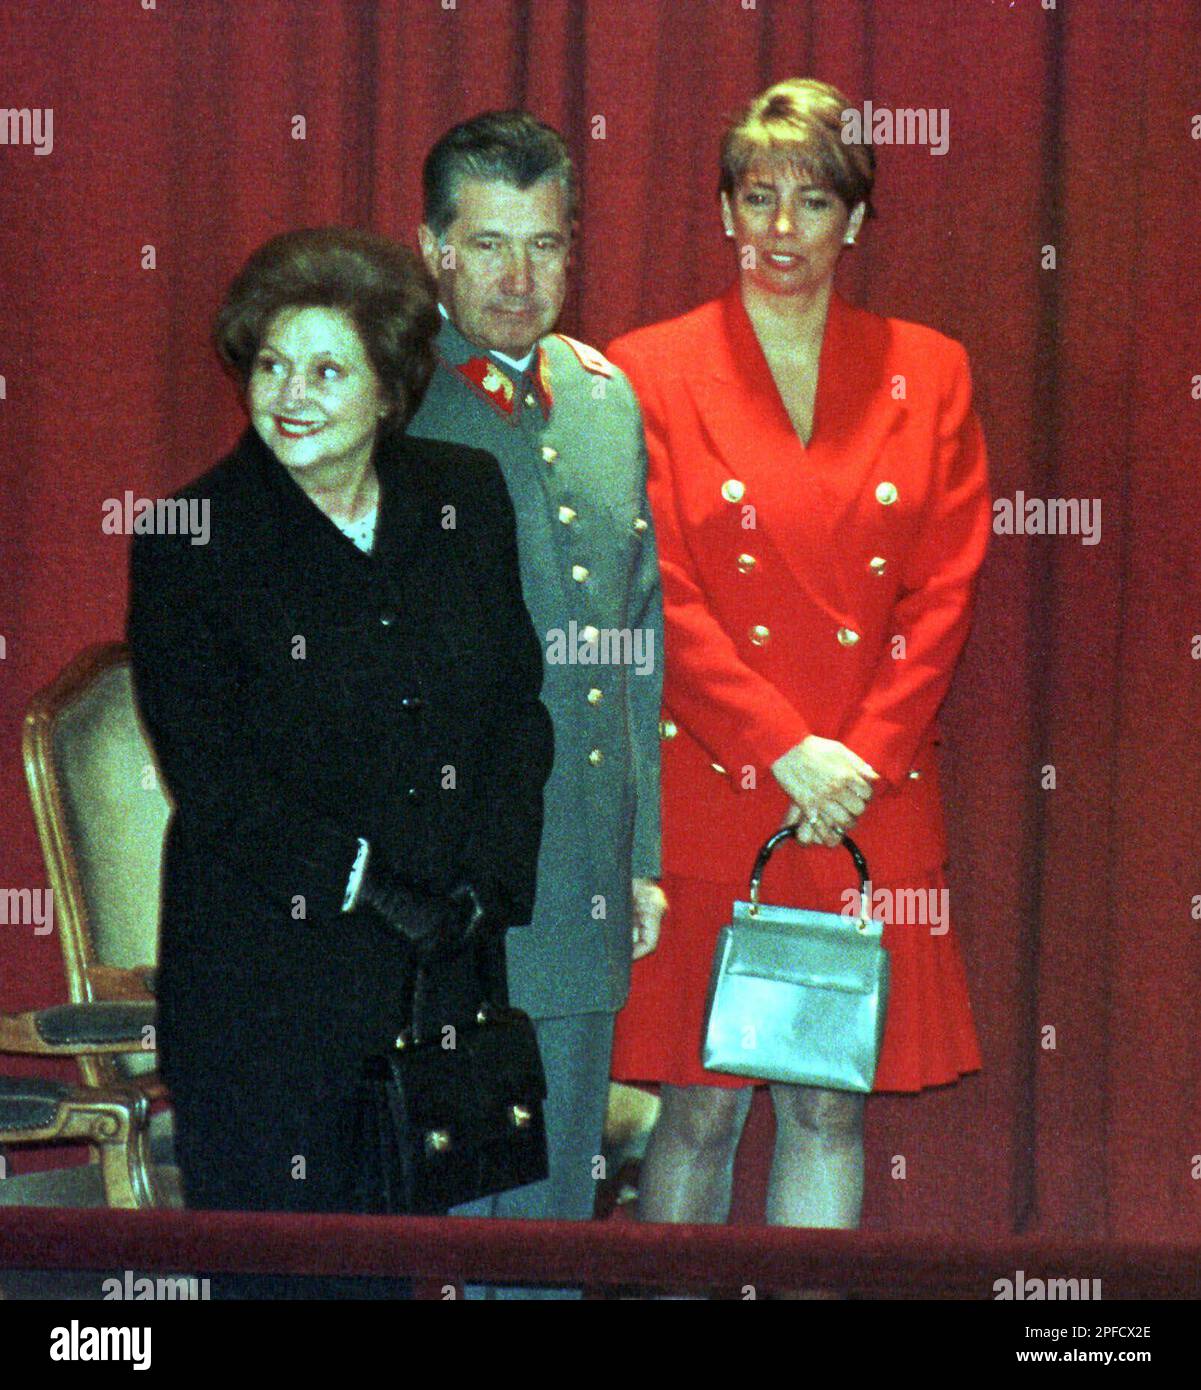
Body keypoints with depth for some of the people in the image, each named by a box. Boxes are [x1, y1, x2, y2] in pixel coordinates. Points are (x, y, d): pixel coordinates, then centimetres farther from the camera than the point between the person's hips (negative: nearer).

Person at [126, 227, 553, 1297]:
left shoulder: (466, 499, 7)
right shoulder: (192, 544, -5)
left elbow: (521, 706, 7)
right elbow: (214, 784, -9)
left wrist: (484, 883, -6)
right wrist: (373, 890, -15)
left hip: (449, 965, 3)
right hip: (268, 976, -3)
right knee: (288, 1266, 0)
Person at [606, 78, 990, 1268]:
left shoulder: (927, 375, 9)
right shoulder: (650, 372, 2)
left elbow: (944, 591, 4)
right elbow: (659, 599, -4)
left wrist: (859, 761, -7)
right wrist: (787, 751, -12)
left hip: (873, 801, 2)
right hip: (709, 791, -2)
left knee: (832, 1103, 6)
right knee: (699, 1104, 0)